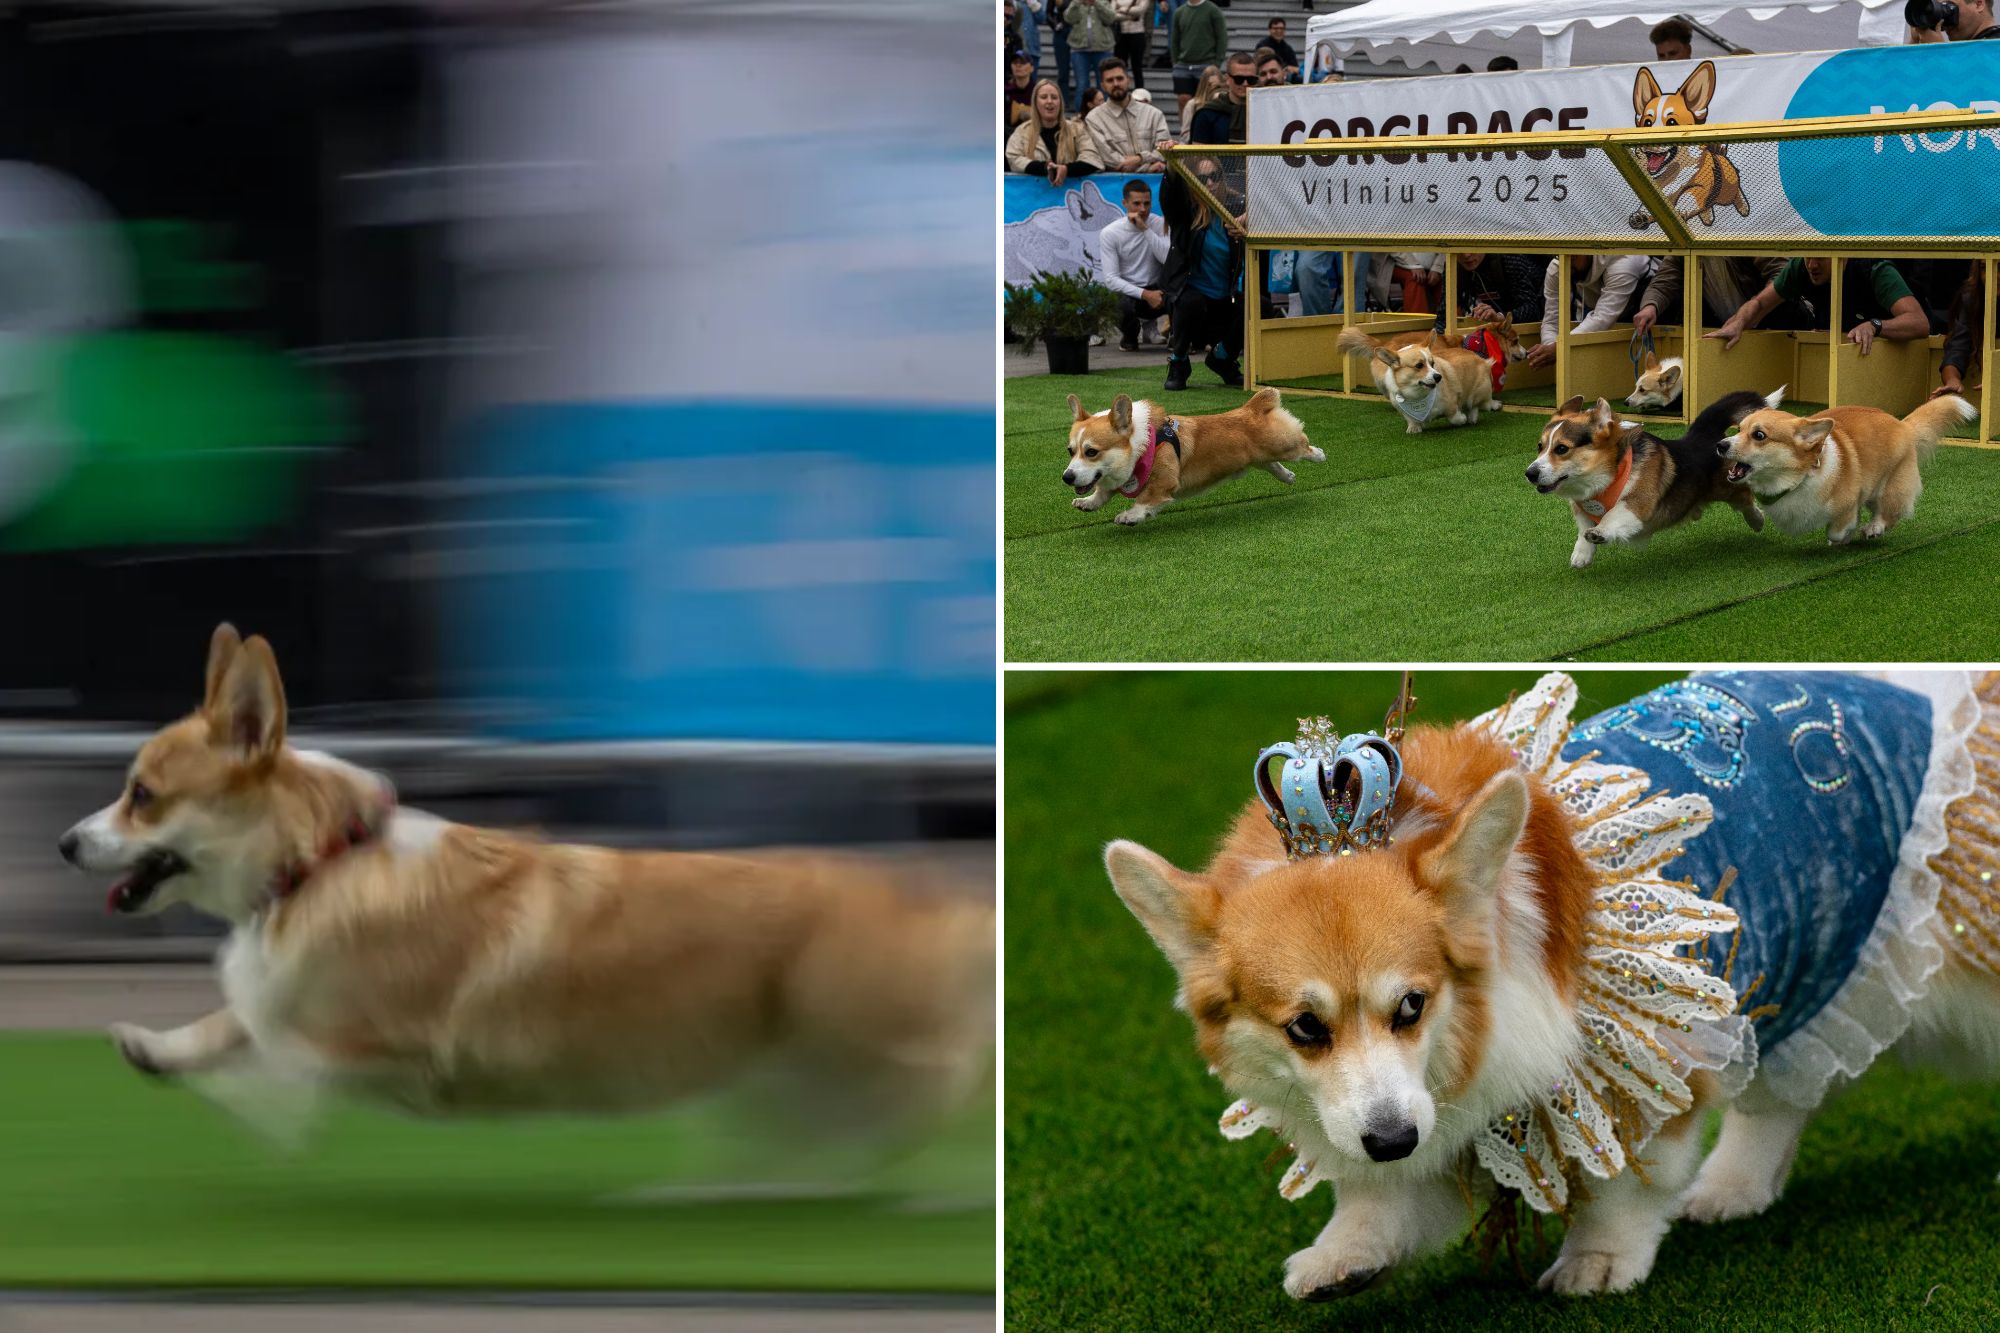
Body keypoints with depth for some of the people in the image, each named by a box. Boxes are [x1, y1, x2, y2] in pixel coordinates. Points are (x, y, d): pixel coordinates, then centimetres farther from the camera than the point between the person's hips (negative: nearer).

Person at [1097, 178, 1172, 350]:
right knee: (1124, 304, -39)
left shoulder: (1161, 225, -4)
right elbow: (1110, 278, -14)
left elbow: (1170, 259, -22)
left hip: (1156, 291, 2)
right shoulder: (1109, 233, -8)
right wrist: (1145, 294, -25)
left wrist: (1145, 229, -24)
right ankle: (1130, 333, 2)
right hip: (1127, 292, -2)